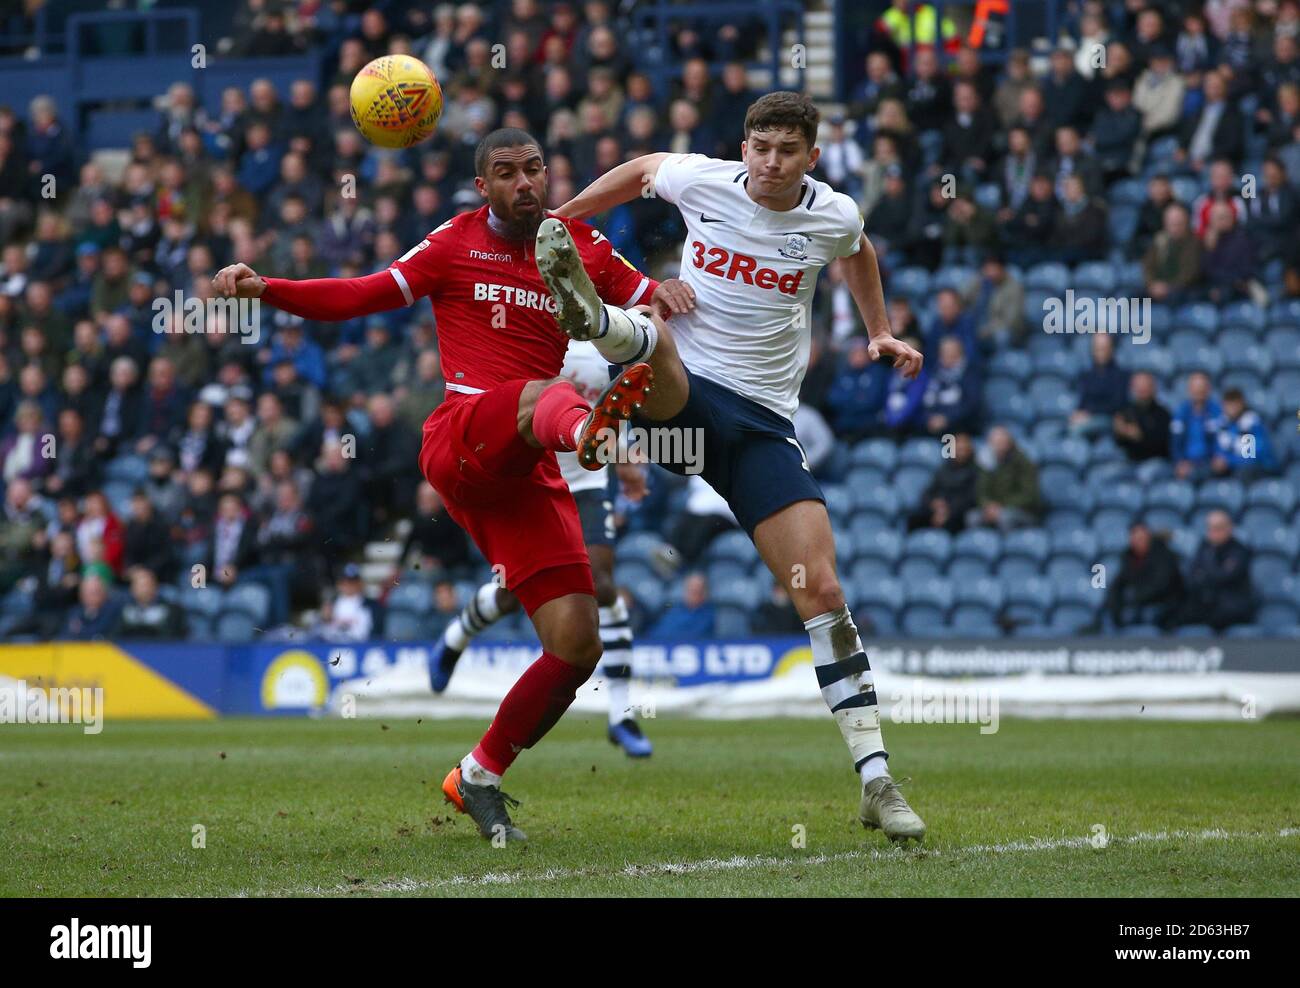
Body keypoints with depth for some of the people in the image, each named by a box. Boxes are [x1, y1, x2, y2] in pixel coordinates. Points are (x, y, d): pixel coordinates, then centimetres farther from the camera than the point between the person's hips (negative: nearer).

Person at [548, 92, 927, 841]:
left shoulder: (834, 217, 1)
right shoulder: (700, 181, -3)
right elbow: (642, 170, 19)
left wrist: (881, 332, 23)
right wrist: (558, 215, 20)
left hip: (763, 422, 0)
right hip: (678, 395, 0)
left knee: (823, 591, -10)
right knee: (653, 333, -37)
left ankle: (876, 780, -8)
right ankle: (587, 313, -74)